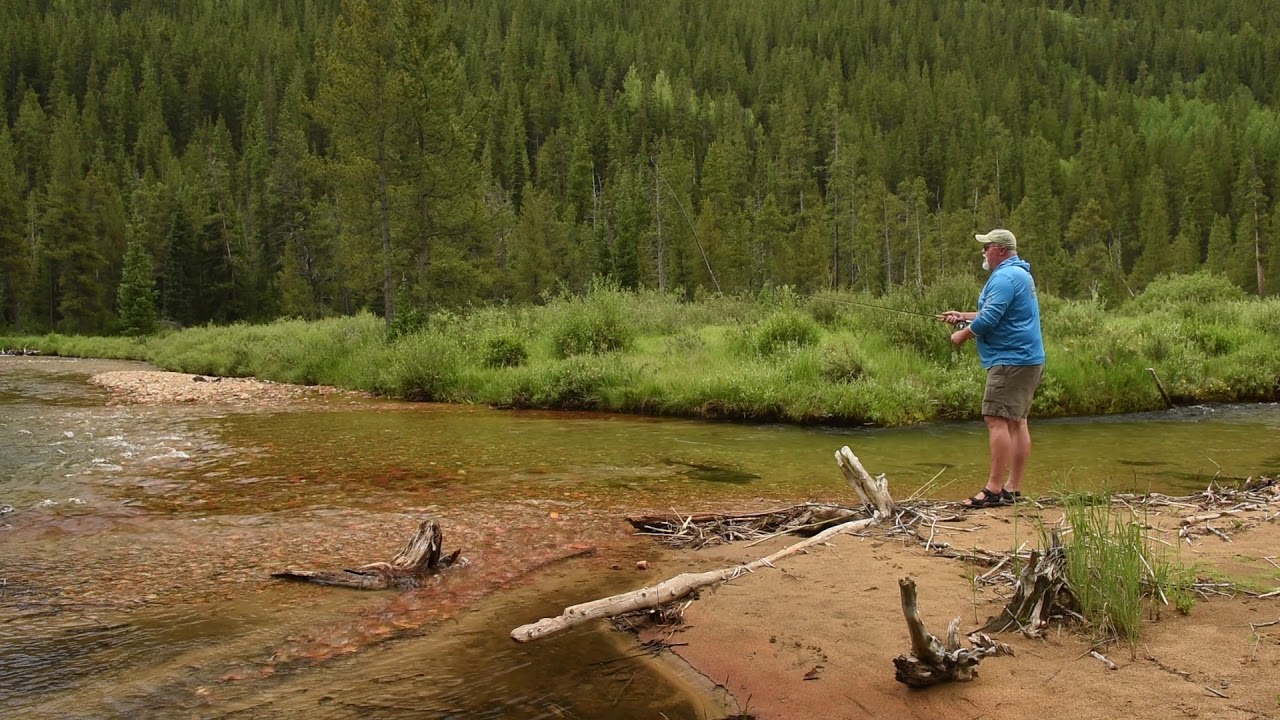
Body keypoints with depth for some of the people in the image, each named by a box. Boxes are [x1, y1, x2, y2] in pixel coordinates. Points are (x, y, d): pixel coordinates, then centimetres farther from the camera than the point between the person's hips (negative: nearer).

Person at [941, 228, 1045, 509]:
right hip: (1028, 359, 11)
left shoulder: (1005, 277, -15)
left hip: (1010, 361, -11)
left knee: (997, 420, -12)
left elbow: (988, 319, -20)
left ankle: (994, 488, -14)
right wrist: (963, 316, 24)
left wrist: (962, 335, -4)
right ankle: (1013, 488, 12)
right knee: (1017, 421, 10)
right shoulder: (1021, 274, 20)